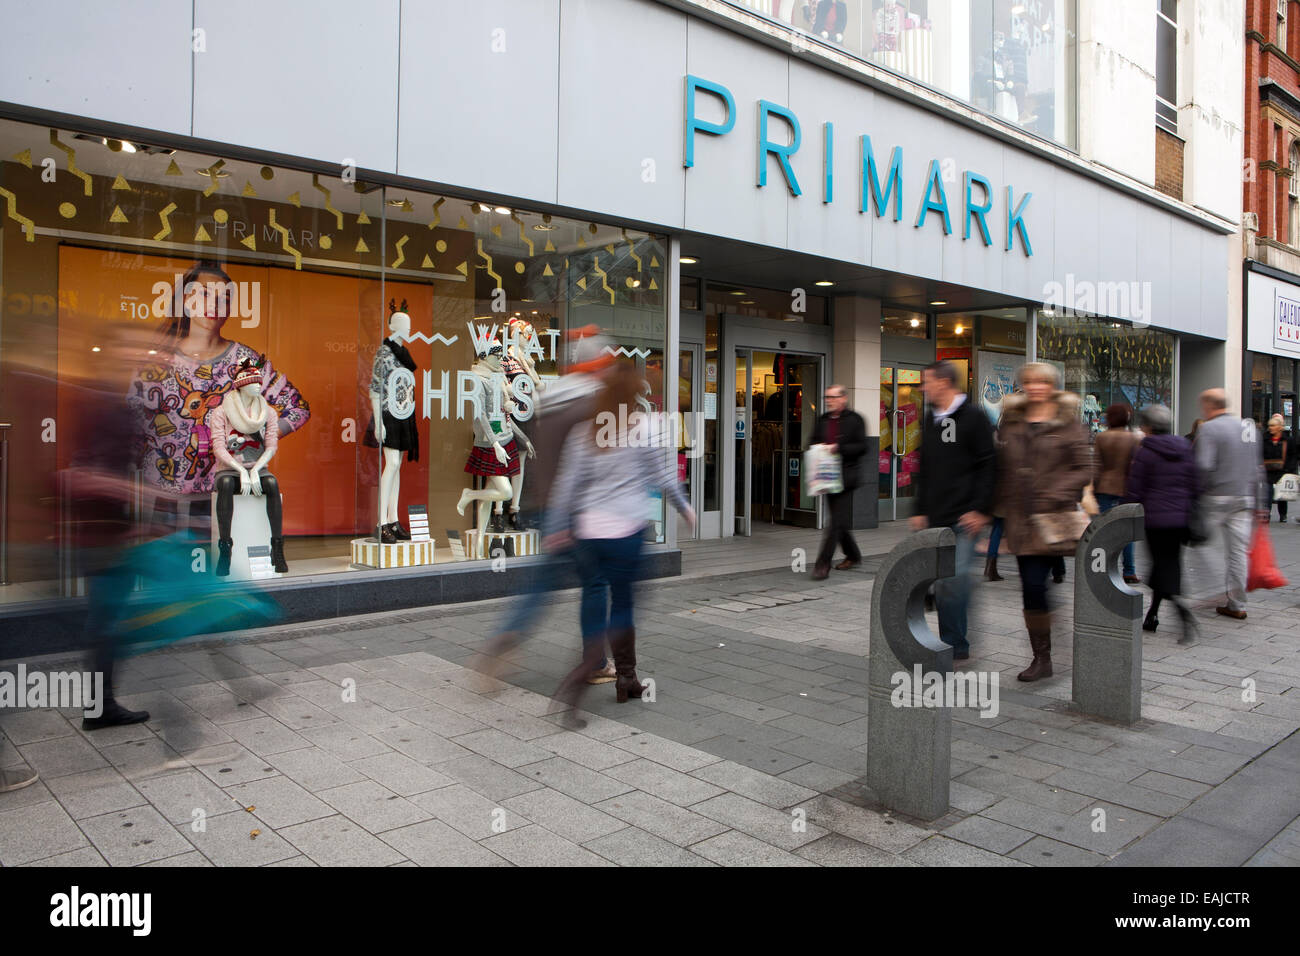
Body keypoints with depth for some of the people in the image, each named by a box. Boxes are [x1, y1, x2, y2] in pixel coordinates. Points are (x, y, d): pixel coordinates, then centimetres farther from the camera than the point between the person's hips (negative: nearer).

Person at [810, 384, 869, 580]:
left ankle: (823, 564, -12)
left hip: (846, 475, -6)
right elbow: (814, 441, 21)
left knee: (836, 521, -11)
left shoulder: (855, 420, -3)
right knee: (839, 520, 14)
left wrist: (839, 448, -19)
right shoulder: (822, 419, 13)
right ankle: (853, 556, 31)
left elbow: (862, 447, -8)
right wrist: (819, 448, -1)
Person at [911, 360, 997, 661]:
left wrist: (981, 510, -13)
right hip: (935, 518, 7)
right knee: (941, 582, 7)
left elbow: (988, 466, -8)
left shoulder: (974, 416, -5)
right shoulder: (930, 419, 16)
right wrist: (920, 510, 17)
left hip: (964, 517, -7)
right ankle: (953, 643, 16)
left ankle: (953, 644, 1)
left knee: (955, 578, -9)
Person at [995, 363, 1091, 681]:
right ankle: (1041, 656, 16)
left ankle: (1042, 657, 3)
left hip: (1051, 520, -4)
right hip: (1019, 518, 5)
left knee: (1035, 586, -12)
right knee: (1031, 587, 7)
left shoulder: (1068, 423, 0)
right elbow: (1002, 469, 16)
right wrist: (1002, 504, 8)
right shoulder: (1011, 422, 12)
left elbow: (1084, 470, -2)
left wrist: (1055, 494, -14)